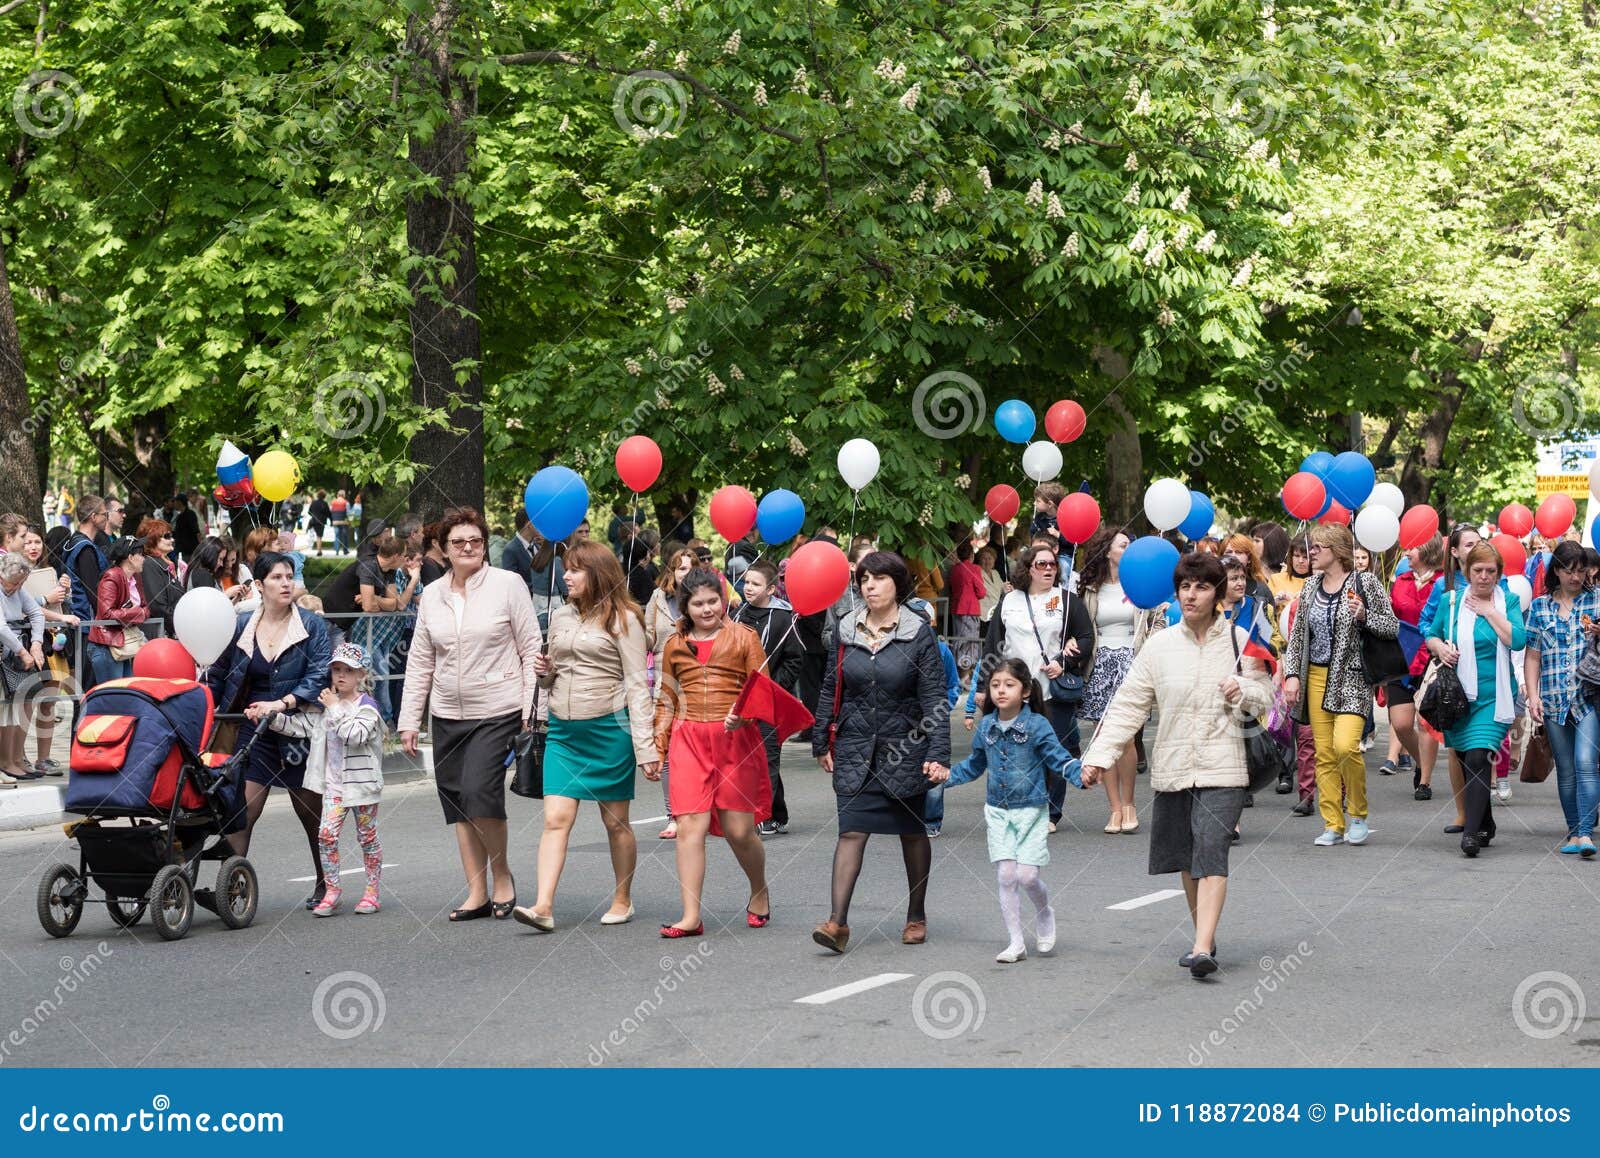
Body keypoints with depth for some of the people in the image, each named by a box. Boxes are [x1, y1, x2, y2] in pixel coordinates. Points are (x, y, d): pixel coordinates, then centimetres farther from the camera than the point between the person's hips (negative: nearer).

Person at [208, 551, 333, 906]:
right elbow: (218, 676, 12)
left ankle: (325, 885, 29)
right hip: (253, 731, 1)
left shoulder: (312, 626, -4)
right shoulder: (241, 626, 3)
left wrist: (282, 703, -25)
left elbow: (318, 677, -14)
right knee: (241, 811, -11)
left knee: (311, 813, 12)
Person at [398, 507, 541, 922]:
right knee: (456, 802, 4)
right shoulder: (431, 595, 9)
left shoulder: (508, 584, -3)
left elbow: (531, 650, -2)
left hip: (498, 712, -5)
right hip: (448, 715, 5)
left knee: (480, 791, -18)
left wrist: (531, 708, -9)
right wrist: (408, 720, 10)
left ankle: (502, 874, 3)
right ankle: (477, 894, 11)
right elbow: (419, 662, 13)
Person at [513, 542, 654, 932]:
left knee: (616, 822, 7)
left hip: (609, 728, -4)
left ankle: (622, 900, 21)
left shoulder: (623, 619, -5)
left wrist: (644, 746, -12)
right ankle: (543, 906, -14)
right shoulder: (560, 617, 12)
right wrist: (544, 672, -1)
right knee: (555, 818, -7)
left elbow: (637, 685, -6)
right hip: (564, 731, 4)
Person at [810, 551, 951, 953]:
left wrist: (938, 754, -16)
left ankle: (916, 916, 28)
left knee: (913, 831, 12)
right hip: (855, 748, 2)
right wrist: (822, 742, 10)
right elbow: (831, 688, 11)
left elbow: (934, 699, -9)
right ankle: (838, 922, -14)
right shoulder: (847, 630, 3)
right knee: (851, 830, -8)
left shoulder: (918, 633, -7)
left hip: (905, 748, -2)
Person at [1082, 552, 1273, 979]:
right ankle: (1204, 937, 28)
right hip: (1171, 767, 3)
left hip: (1222, 767, -3)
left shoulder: (1238, 640, 2)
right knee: (1187, 860, 11)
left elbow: (1265, 699, 12)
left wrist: (1244, 691, -12)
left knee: (1211, 854, -15)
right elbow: (1128, 705, 4)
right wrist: (1100, 755, -6)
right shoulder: (1159, 646, 4)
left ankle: (1203, 950, -23)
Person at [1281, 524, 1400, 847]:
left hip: (1351, 678, -5)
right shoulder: (1311, 587, 12)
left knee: (1345, 745, -20)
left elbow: (1393, 627, -2)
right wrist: (1291, 674, 4)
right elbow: (1297, 634, 14)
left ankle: (1358, 813, 0)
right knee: (1324, 753, 2)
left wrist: (1364, 617, -19)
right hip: (1317, 678, 5)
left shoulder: (1365, 583, -3)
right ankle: (1333, 825, 8)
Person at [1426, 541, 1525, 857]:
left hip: (1493, 697, -3)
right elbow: (1431, 636, 16)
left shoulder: (1508, 601, 1)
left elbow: (1518, 640, -12)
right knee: (1467, 763, 11)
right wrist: (1440, 648, -6)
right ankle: (1485, 825, 28)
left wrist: (1490, 611, -12)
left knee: (1478, 760, -17)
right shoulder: (1451, 601, 7)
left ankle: (1471, 832, -21)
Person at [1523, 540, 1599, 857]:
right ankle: (1574, 831, 16)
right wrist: (1533, 696, 1)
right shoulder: (1539, 607, 11)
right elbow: (1532, 655, 11)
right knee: (1566, 771, 7)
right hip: (1554, 700, 3)